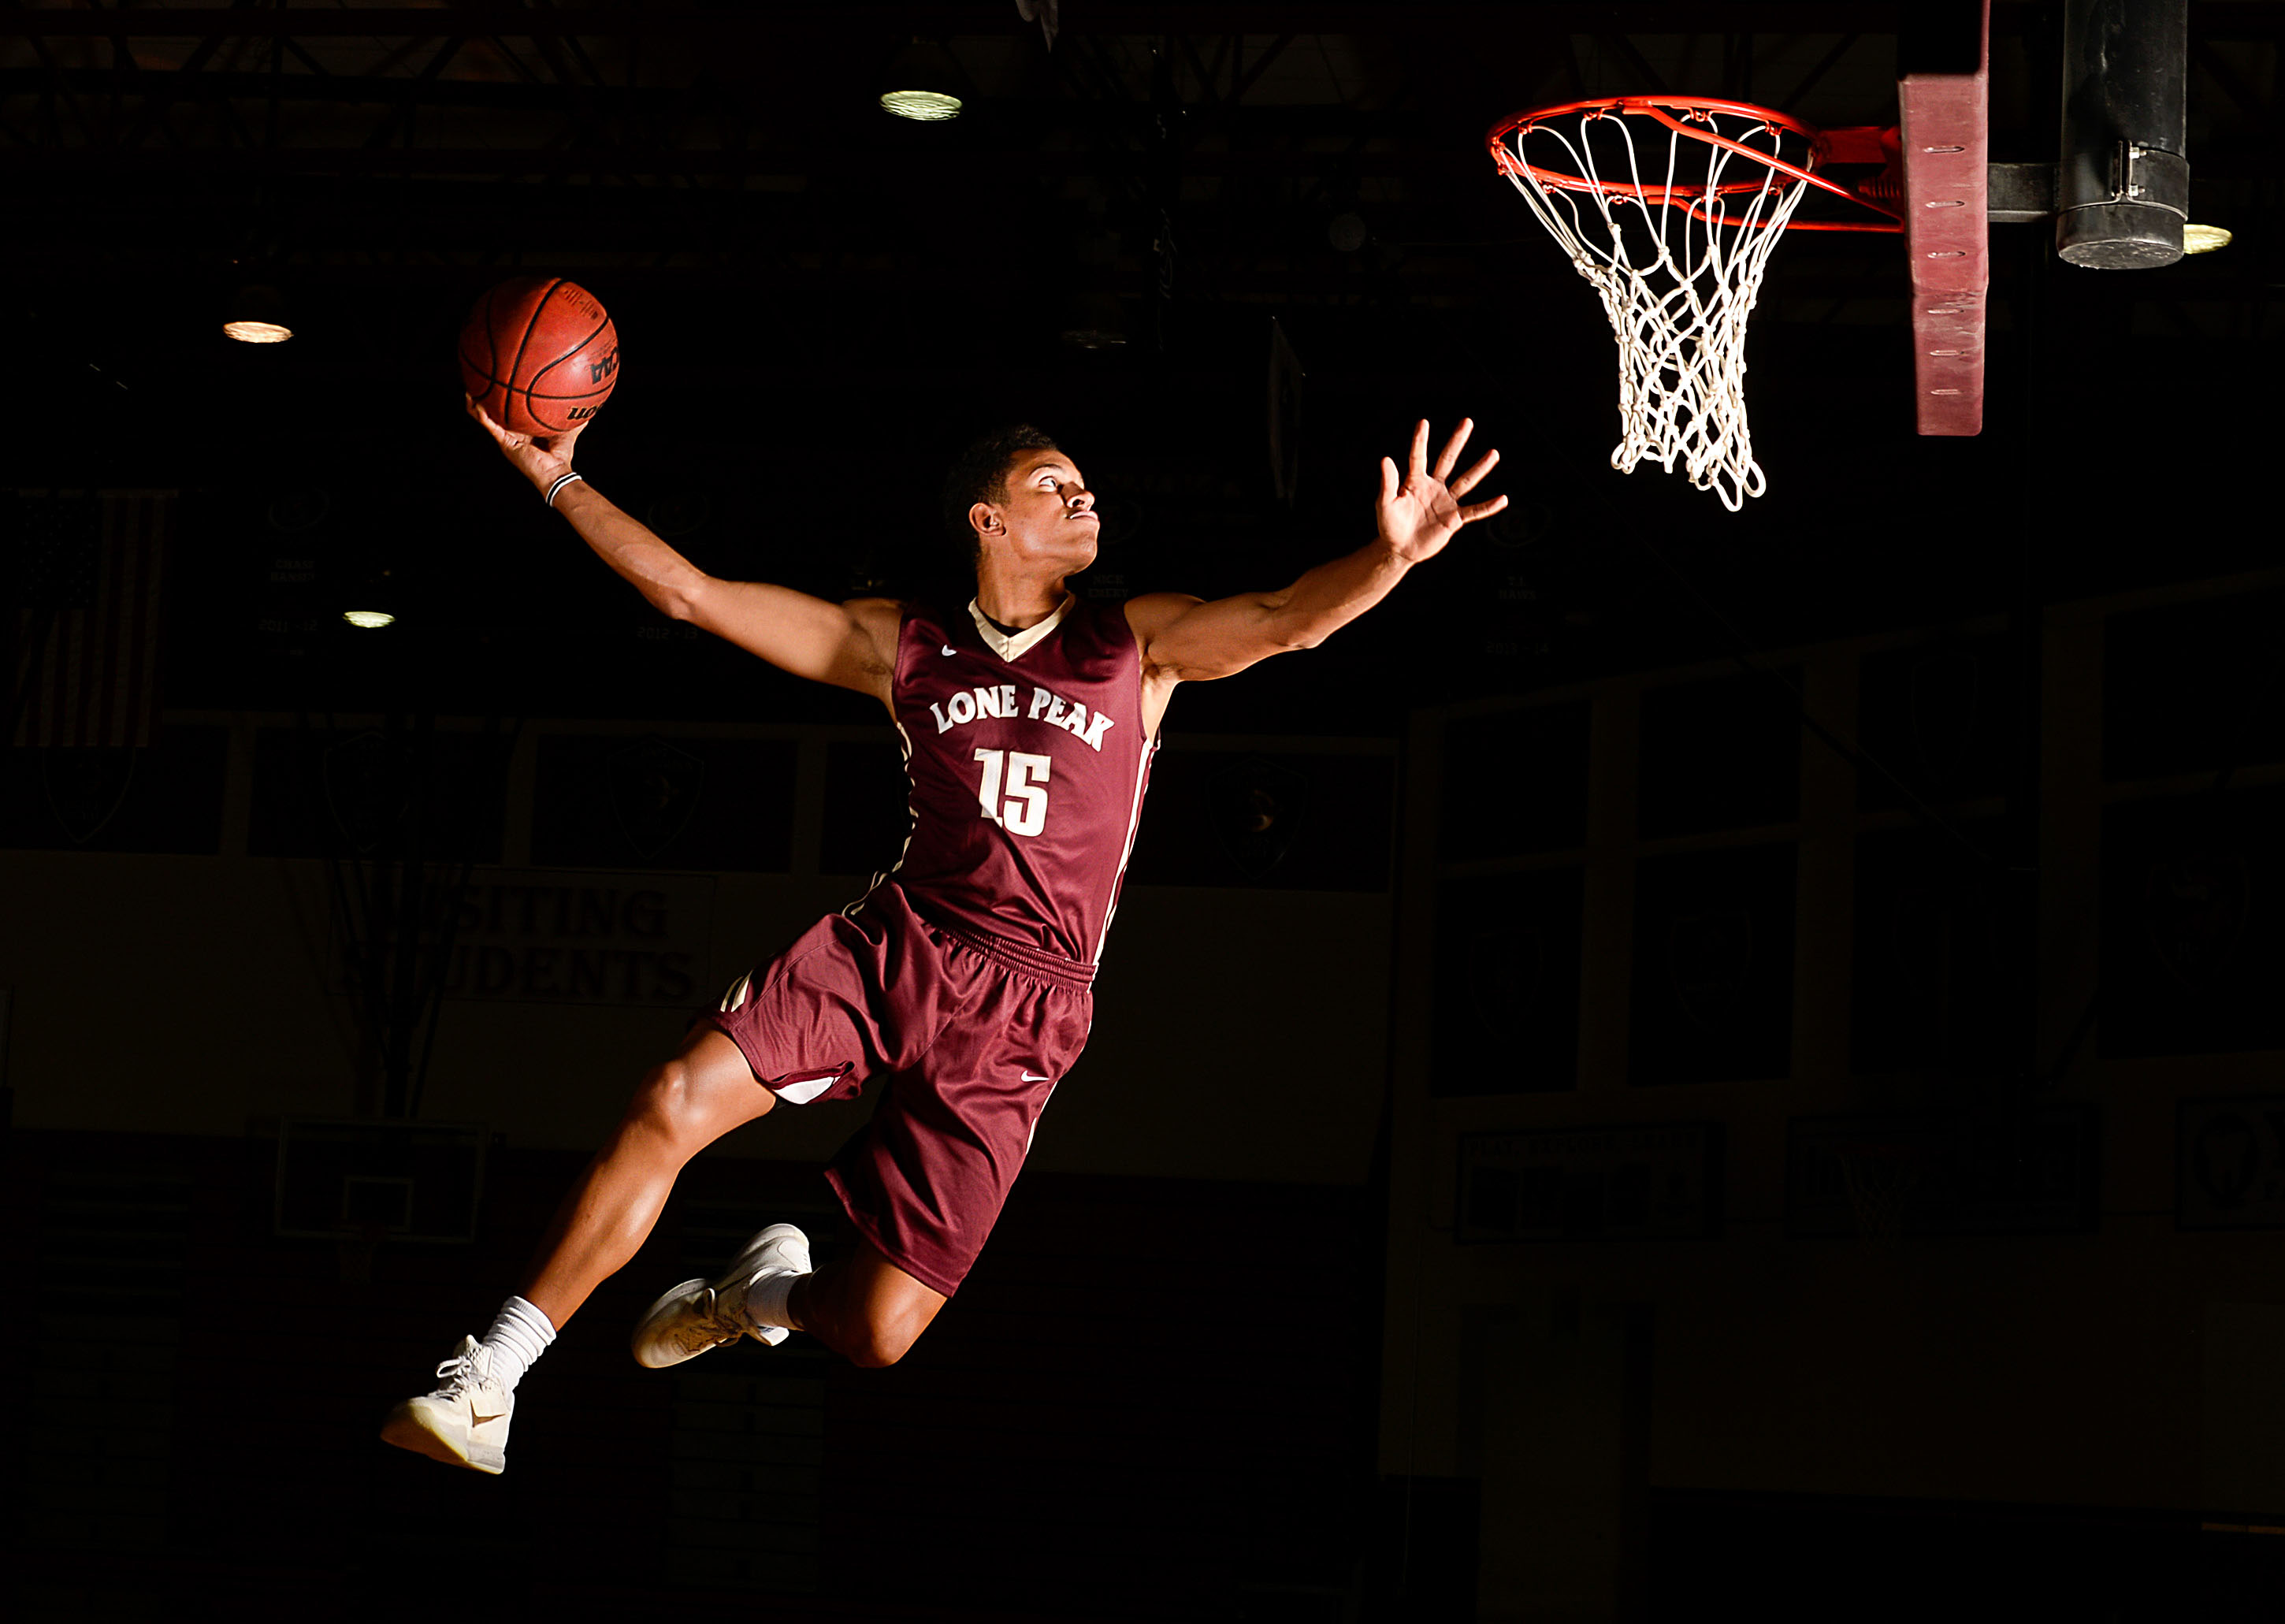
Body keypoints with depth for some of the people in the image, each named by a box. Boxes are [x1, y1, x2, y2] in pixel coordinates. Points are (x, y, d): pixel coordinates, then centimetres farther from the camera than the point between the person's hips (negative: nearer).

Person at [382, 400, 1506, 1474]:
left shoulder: (1137, 643, 7)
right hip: (889, 944, 1)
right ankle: (486, 1383, -11)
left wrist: (1392, 553, -30)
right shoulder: (904, 649, 10)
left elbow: (1286, 619, -10)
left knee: (879, 1335, -6)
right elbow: (689, 593, 11)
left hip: (1020, 1012, -1)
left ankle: (773, 1292, 32)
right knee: (672, 1105, -23)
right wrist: (556, 479, 6)